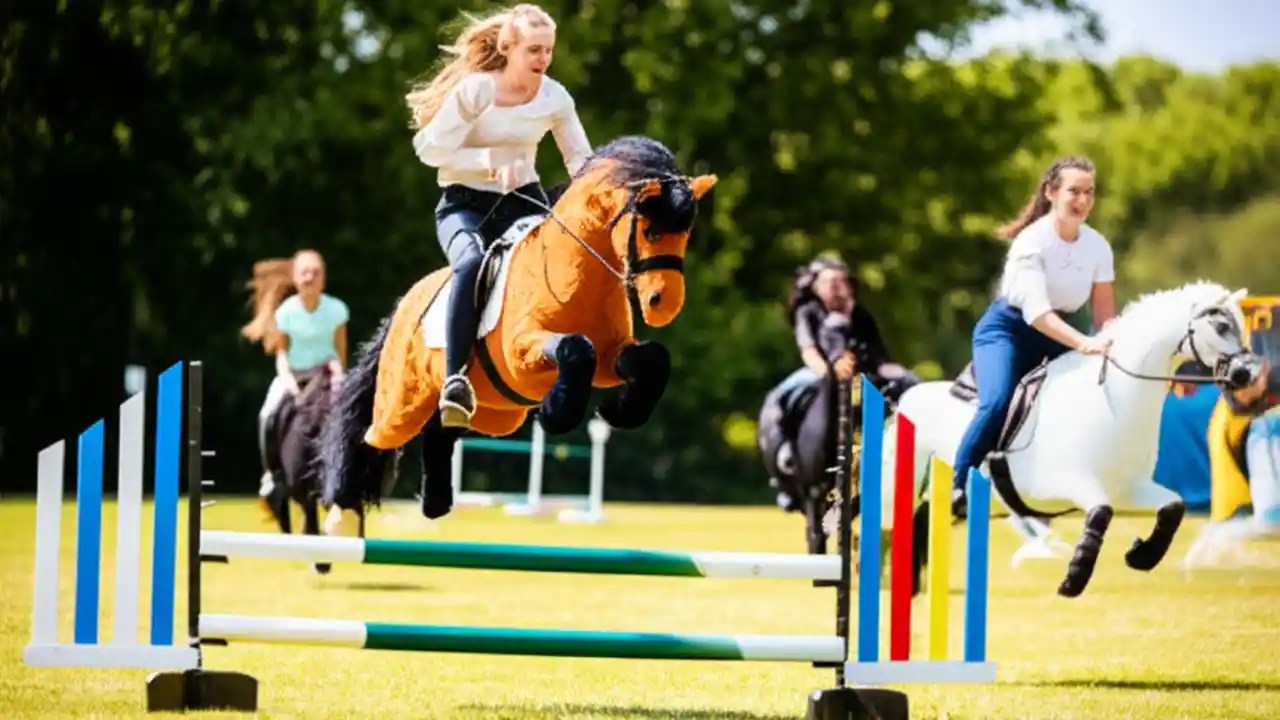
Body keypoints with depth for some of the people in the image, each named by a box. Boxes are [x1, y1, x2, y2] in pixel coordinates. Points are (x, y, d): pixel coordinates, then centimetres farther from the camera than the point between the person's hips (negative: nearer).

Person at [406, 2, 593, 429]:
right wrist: (490, 161, -23)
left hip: (523, 202, 5)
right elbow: (430, 148, -14)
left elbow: (580, 159, 7)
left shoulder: (555, 98, 0)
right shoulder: (474, 90, -13)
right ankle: (455, 381, -41)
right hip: (465, 205, -5)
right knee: (472, 261, -38)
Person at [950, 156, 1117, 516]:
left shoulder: (1098, 247, -5)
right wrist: (1083, 343, -45)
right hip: (1006, 329, -6)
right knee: (998, 402, -29)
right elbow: (1036, 312, -32)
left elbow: (1105, 314, -1)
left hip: (1056, 333, 6)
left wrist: (1108, 341, -24)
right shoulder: (1032, 241, -22)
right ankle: (957, 485, -16)